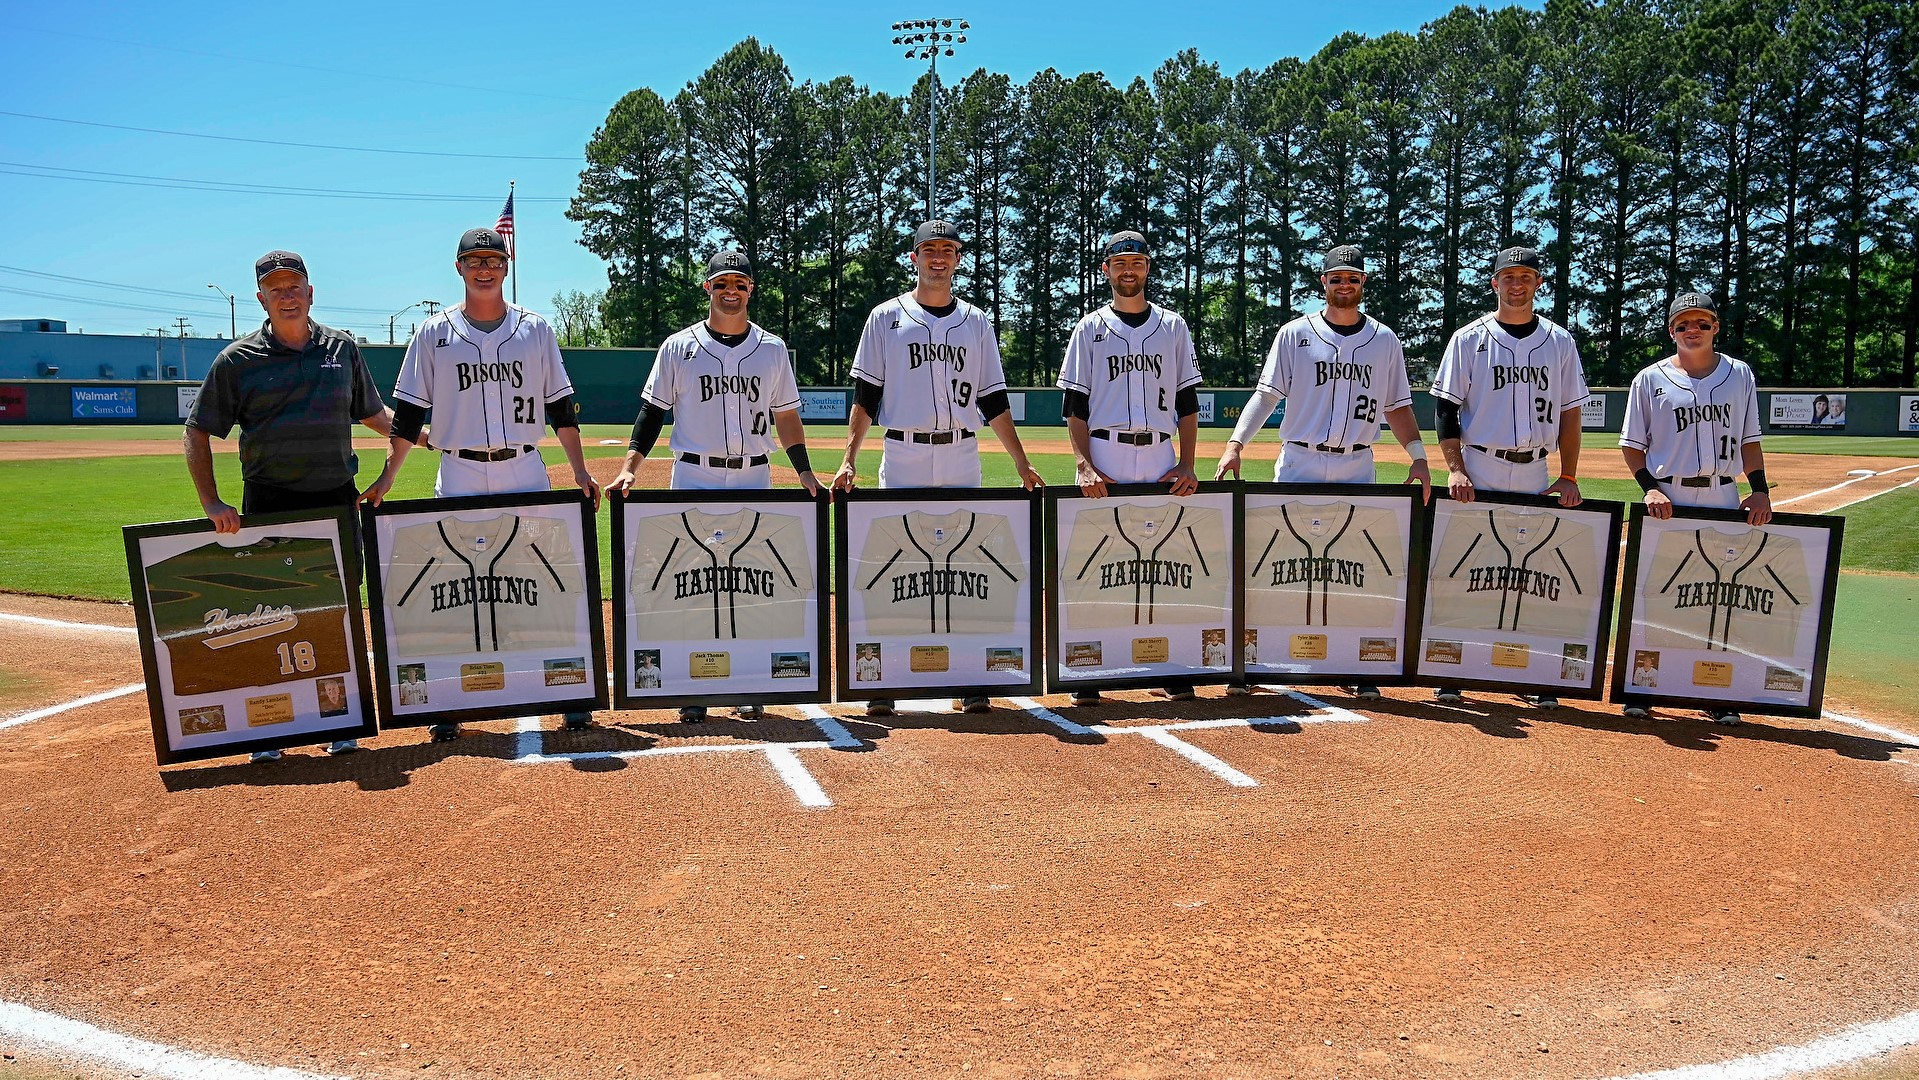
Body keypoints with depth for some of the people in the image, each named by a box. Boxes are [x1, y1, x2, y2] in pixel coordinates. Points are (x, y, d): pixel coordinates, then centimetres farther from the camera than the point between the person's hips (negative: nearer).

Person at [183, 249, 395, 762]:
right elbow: (197, 432, 4)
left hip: (336, 500, 2)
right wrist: (211, 503, -5)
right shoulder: (238, 360, 1)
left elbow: (374, 414, 20)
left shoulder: (343, 349, 9)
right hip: (268, 502, -2)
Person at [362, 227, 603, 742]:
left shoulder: (535, 329, 7)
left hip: (525, 472, 0)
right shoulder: (434, 333, 5)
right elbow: (409, 414, 5)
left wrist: (580, 471, 1)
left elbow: (561, 407, 8)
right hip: (459, 476, 0)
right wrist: (386, 478, -2)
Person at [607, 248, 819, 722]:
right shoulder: (679, 347, 3)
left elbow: (786, 416, 12)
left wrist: (805, 472, 3)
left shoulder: (772, 350, 8)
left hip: (753, 479, 1)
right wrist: (630, 466, -7)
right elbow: (653, 411, 4)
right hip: (693, 479, -1)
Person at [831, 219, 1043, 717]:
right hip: (903, 459, -2)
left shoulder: (977, 323, 12)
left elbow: (993, 401, 12)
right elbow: (865, 396, 3)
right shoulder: (887, 317, 6)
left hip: (962, 459, 2)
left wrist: (1022, 463, 5)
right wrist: (849, 460, -7)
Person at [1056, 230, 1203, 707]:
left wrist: (1187, 465, -1)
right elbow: (1074, 405, 2)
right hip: (1103, 457, -1)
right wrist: (1083, 465, -11)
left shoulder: (1173, 326, 12)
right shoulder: (1090, 328, 8)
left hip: (1160, 459, 2)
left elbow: (1188, 403, 10)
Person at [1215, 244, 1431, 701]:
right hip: (1298, 465, -2)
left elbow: (1397, 405, 12)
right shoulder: (1295, 334, 3)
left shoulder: (1384, 340, 10)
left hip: (1357, 469, 2)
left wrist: (1419, 457, -1)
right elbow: (1266, 394, -2)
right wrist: (1236, 443, -15)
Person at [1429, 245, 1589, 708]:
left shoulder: (1559, 341, 8)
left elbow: (1570, 412, 10)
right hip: (1479, 472, -2)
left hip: (1535, 474, 2)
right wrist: (1455, 470, -11)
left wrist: (1568, 476, 2)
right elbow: (1446, 409, -1)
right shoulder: (1469, 339, 1)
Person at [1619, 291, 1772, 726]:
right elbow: (1632, 444, 3)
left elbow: (1749, 439, 12)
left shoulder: (1739, 375, 9)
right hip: (1666, 499, -2)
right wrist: (1650, 488, -10)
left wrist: (1760, 489, 0)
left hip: (1723, 499, 2)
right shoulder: (1650, 379, 2)